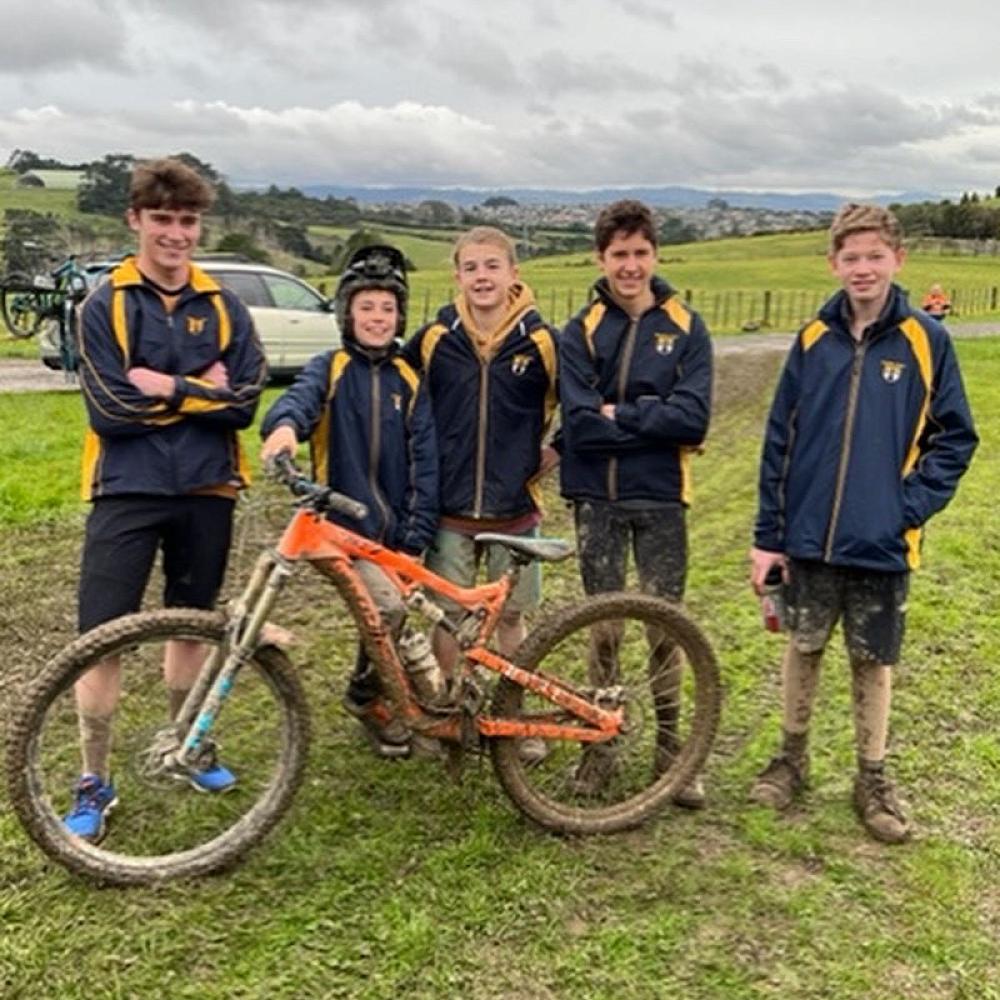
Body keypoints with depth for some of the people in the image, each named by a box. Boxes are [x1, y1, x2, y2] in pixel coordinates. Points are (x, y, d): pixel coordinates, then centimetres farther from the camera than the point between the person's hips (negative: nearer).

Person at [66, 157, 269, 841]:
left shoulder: (223, 307, 4)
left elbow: (244, 403, -5)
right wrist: (198, 391, -11)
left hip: (206, 491, 3)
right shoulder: (106, 305, -3)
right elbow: (109, 410, -12)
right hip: (129, 491, -2)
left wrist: (167, 387, -13)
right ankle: (95, 784, 12)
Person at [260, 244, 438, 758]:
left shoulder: (408, 380, 8)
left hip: (395, 530, 4)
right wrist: (284, 425, -46)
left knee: (389, 617, 10)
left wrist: (416, 537, -5)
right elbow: (300, 396, -21)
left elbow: (424, 460, 3)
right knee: (387, 606, -22)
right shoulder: (329, 368, 1)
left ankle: (385, 702, 37)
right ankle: (365, 695, 4)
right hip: (343, 526, -3)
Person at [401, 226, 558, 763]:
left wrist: (553, 453, 2)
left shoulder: (542, 341, -4)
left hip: (514, 507, -1)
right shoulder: (434, 338, 0)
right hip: (449, 507, 1)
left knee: (510, 616, 10)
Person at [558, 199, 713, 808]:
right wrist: (651, 420, -14)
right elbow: (579, 422, -13)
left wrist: (619, 415, -14)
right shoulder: (582, 331, 0)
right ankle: (601, 742, 25)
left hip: (661, 496, 0)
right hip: (597, 496, 0)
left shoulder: (686, 328, 0)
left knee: (665, 626, 7)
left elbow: (694, 416, -13)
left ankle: (670, 749, 22)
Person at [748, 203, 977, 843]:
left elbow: (955, 438, 1)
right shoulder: (814, 339, 1)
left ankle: (873, 779, 27)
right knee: (805, 647, 14)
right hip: (809, 539, 2)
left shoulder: (926, 340, -4)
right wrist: (768, 534, 1)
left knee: (873, 663, 11)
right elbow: (780, 441, 3)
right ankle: (793, 759, 33)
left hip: (882, 544, -1)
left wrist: (912, 508, -11)